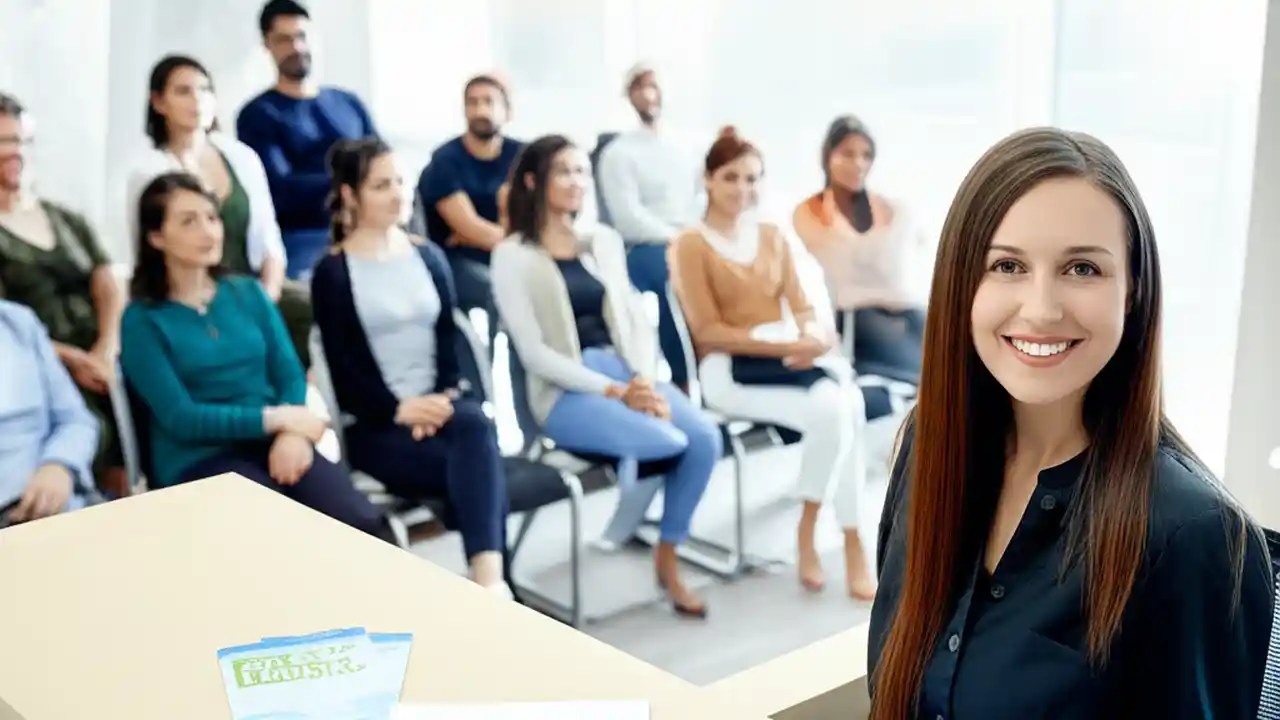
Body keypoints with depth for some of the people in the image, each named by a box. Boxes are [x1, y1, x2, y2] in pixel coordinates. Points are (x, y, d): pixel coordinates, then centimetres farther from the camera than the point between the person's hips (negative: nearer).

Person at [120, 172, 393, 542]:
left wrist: (291, 433, -13)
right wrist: (277, 418, -10)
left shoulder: (249, 293, 16)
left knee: (363, 523, -25)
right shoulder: (142, 321, 2)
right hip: (199, 460, -3)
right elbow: (181, 419, -7)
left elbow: (291, 375, 8)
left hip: (274, 443, 4)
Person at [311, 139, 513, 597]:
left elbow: (449, 339, 11)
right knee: (477, 465, -32)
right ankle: (489, 582, -31)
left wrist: (444, 395, -9)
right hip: (376, 423, -3)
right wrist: (398, 408, -18)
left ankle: (488, 577, -47)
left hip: (439, 404, 3)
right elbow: (344, 368, -4)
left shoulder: (428, 256, 17)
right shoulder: (332, 274, 2)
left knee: (475, 425, -34)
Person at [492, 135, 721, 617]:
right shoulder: (513, 256, -1)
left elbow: (633, 320, 13)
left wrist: (643, 378, -8)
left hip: (624, 372, 5)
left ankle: (667, 556, -3)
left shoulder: (603, 240, 17)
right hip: (565, 391, -5)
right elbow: (534, 352, -9)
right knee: (669, 442, -29)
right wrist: (615, 392, -16)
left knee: (705, 437, -22)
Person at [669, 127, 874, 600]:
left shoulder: (772, 236, 20)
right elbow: (708, 331, -9)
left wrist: (814, 336, -11)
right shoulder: (691, 245, 0)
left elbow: (800, 307, 14)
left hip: (791, 357, 5)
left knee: (845, 405, -29)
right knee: (832, 406, -30)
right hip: (731, 368, -5)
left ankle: (809, 533, -18)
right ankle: (850, 543, -15)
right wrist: (786, 347, -18)